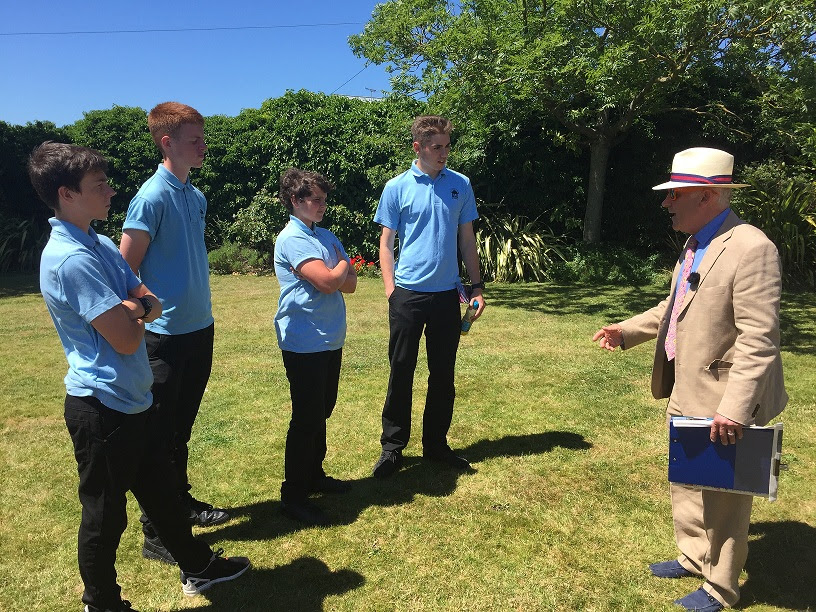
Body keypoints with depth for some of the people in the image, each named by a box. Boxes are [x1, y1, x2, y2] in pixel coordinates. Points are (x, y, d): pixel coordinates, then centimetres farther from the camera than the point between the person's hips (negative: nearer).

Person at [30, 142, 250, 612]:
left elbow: (153, 305, 6)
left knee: (162, 491, 22)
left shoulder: (101, 245, 7)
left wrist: (132, 307, -16)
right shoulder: (71, 259, -23)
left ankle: (198, 567, 40)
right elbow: (127, 339, -24)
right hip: (103, 408, -9)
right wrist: (136, 311, -3)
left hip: (134, 398, 9)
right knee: (105, 513, 10)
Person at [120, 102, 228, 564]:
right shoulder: (152, 197, -15)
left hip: (200, 328, 7)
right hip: (166, 335, -7)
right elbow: (125, 269, -14)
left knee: (183, 427, 20)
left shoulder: (197, 197, 9)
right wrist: (144, 318, -10)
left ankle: (182, 501, 37)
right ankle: (156, 533, 19)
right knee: (160, 434, 5)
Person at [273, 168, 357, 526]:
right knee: (306, 419, -1)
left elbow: (350, 284, 6)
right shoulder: (292, 239, -13)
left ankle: (314, 475, 35)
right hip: (305, 344, -8)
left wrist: (334, 275, -13)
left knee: (322, 412, 18)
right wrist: (343, 266, -3)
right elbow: (327, 281, -23)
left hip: (330, 341, 8)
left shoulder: (327, 237, 12)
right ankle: (293, 495, 12)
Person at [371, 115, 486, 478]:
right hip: (408, 294, -2)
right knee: (401, 372, 4)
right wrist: (391, 290, -7)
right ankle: (393, 446, 18)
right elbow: (386, 243, 1)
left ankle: (435, 443, 26)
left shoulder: (461, 185, 6)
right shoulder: (397, 187, -1)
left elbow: (467, 239, 11)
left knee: (443, 374, 11)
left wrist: (477, 287, 7)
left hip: (447, 294, 3)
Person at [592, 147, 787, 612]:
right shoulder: (696, 246, 8)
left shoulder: (751, 249, -21)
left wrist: (734, 409, -27)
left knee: (723, 495, 10)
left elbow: (759, 340, -25)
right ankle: (694, 556, 45)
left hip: (723, 399, -9)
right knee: (686, 481, 23)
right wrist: (627, 331, 10)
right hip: (687, 392, 9)